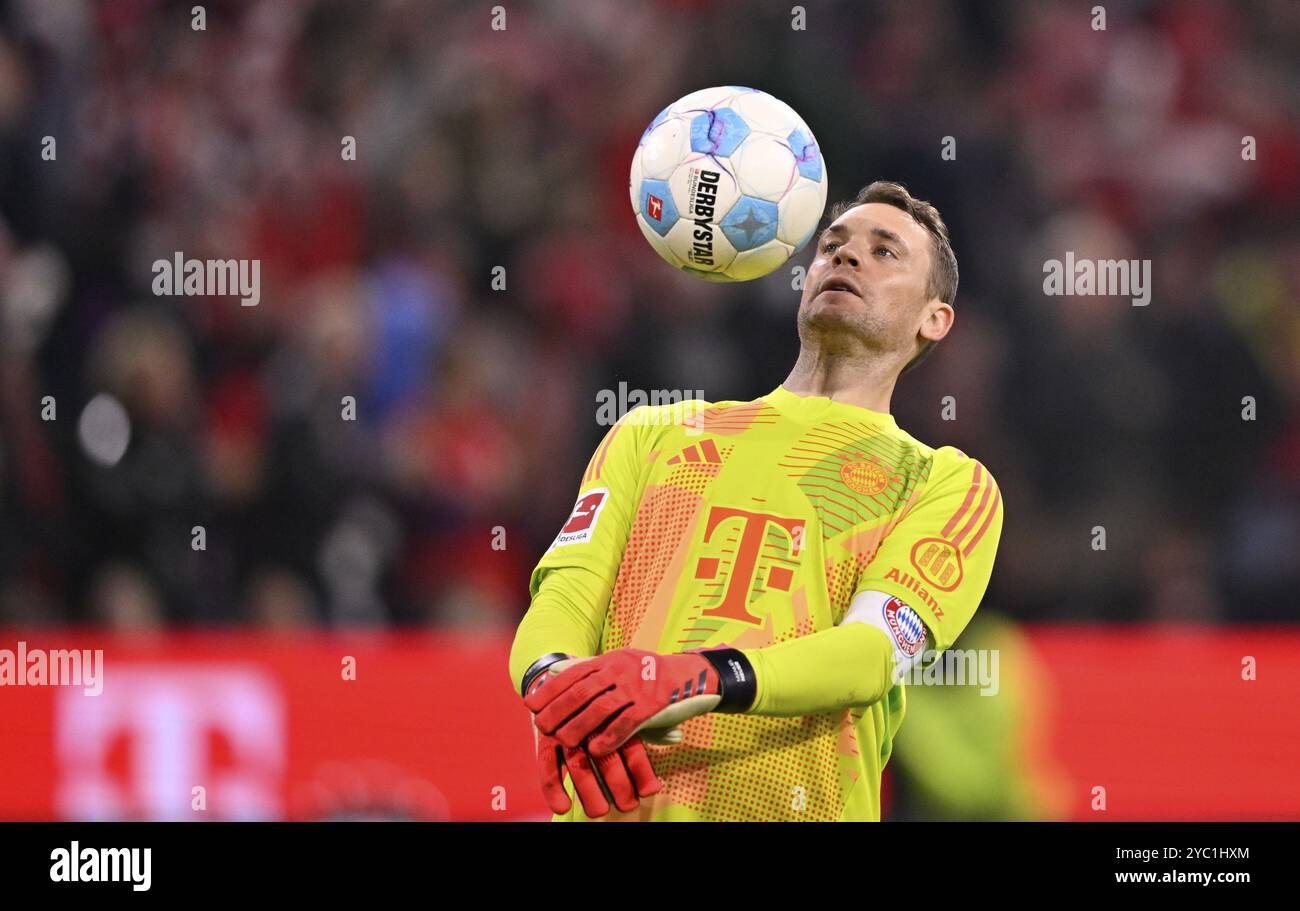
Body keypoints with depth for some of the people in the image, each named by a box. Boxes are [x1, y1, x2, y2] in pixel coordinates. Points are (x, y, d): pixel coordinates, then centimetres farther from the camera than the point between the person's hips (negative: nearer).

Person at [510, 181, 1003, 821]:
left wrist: (698, 679, -21)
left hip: (795, 805, -2)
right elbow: (560, 599, 8)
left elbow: (874, 651, -3)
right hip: (607, 802, 2)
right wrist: (557, 678, -16)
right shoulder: (652, 433, 21)